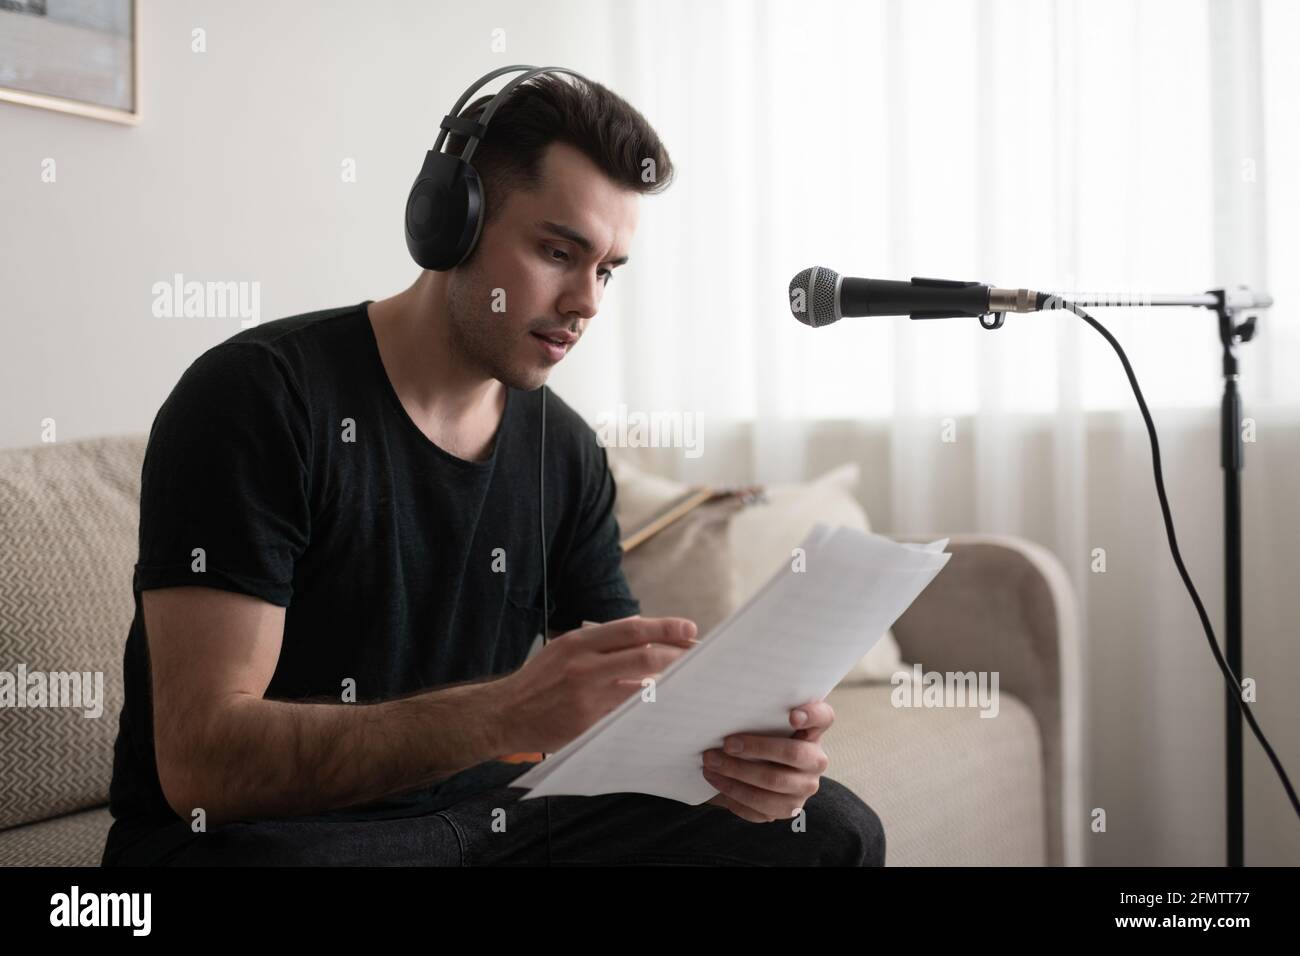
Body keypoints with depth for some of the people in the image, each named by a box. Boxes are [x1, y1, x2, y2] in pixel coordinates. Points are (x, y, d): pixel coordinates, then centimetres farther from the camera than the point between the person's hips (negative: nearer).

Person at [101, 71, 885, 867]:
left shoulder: (568, 453, 4)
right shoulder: (260, 397, -16)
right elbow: (200, 761, -24)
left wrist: (738, 746, -22)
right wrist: (505, 713, -36)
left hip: (483, 816, 6)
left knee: (832, 827, -7)